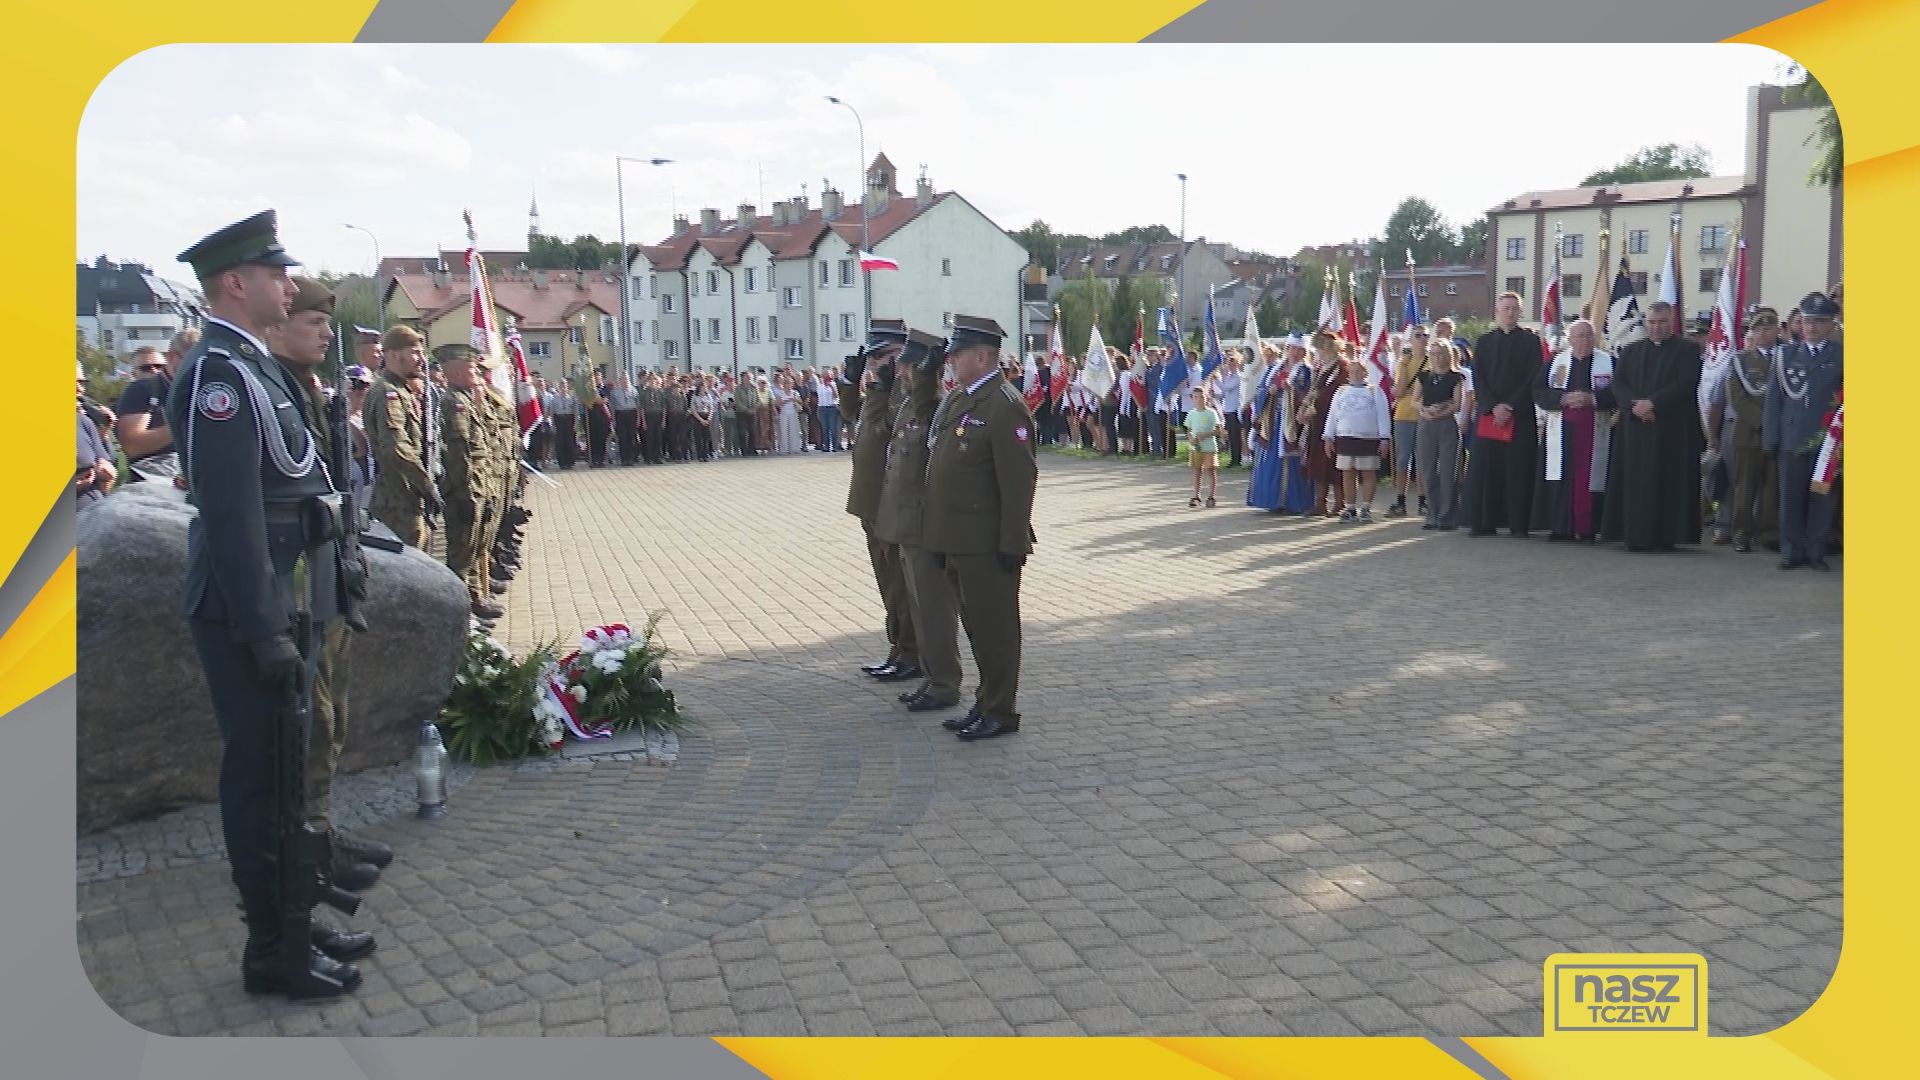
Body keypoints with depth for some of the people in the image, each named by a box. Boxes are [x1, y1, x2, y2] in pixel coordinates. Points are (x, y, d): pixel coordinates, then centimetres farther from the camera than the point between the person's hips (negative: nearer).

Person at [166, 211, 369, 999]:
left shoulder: (255, 368, 14)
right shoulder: (218, 376, -17)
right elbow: (231, 515, -22)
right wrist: (265, 632, -22)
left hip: (280, 604, 10)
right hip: (248, 614, -10)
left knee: (286, 768, 17)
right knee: (260, 776, 1)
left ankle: (295, 917, 31)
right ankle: (272, 949, 13)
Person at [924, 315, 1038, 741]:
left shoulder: (1005, 407, -16)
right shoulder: (956, 398, 13)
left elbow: (1019, 480, -19)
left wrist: (1013, 544, -20)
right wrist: (941, 534, 17)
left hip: (988, 544, -9)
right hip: (958, 541, 9)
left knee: (994, 628, 2)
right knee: (975, 626, 17)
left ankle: (1000, 712, 13)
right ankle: (987, 705, 28)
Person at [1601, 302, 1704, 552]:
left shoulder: (1687, 350, 4)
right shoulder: (1631, 351, 16)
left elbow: (1686, 384, -8)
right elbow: (1618, 383, 6)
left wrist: (1653, 403, -16)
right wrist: (1634, 404, -13)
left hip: (1673, 429, -3)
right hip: (1635, 427, 3)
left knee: (1669, 481, -4)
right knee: (1636, 482, 0)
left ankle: (1666, 536, -1)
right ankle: (1636, 534, 2)